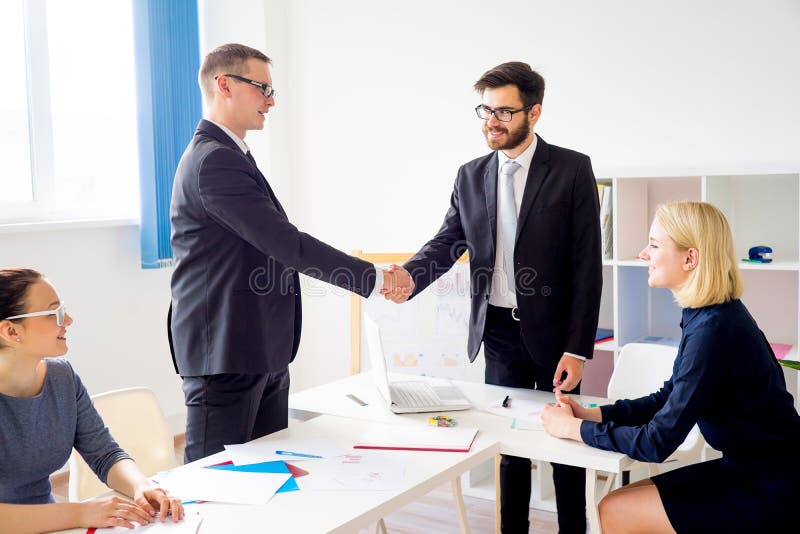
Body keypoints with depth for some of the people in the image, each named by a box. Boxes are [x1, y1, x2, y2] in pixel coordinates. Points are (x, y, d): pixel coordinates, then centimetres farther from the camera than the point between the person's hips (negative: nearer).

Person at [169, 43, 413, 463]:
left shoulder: (229, 156, 17)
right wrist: (375, 278, -15)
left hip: (264, 354, 10)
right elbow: (286, 243, -22)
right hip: (226, 354, -10)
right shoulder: (213, 161, -17)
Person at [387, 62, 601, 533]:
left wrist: (578, 349, -13)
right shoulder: (471, 176, 6)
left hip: (552, 332, -3)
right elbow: (447, 242, 2)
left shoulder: (572, 170, -7)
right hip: (498, 333, 4)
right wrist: (410, 277, -21)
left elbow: (587, 265, -9)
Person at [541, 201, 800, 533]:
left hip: (768, 493, -8)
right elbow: (670, 398, 11)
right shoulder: (705, 316, 2)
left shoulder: (713, 330, -27)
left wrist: (573, 428, -12)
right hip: (746, 468, 8)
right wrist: (593, 414, 0)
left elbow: (657, 442, -24)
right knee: (615, 504, 5)